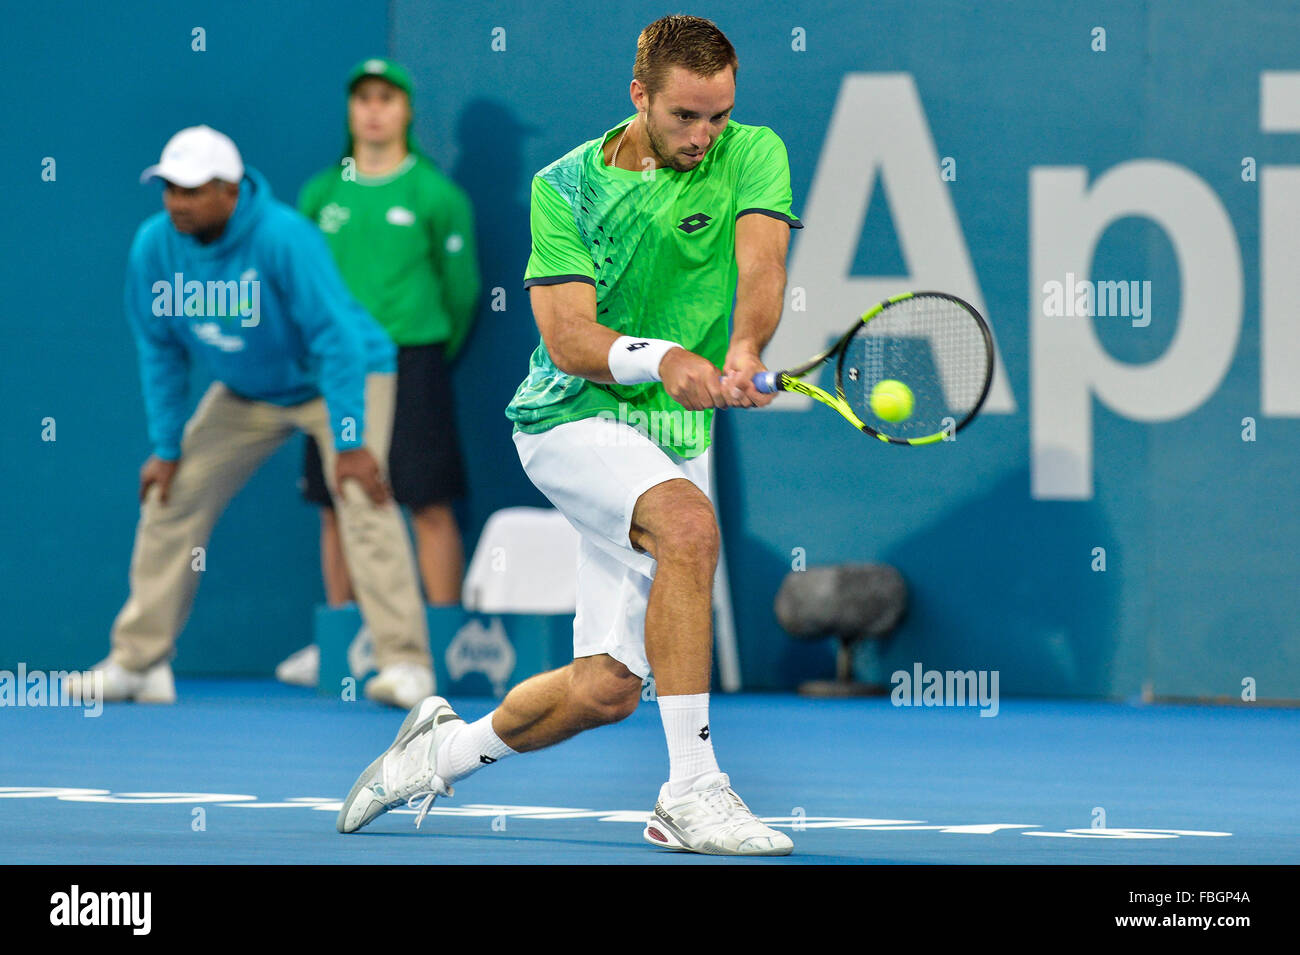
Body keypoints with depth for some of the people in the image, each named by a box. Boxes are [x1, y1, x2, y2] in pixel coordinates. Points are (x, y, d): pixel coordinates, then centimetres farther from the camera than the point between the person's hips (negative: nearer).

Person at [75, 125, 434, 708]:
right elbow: (161, 351, -3)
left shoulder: (284, 238, -32)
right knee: (170, 499, 1)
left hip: (335, 381, -5)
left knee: (362, 501, -23)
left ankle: (405, 664, -23)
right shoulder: (155, 248, -16)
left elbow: (335, 337, -29)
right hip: (245, 393, 5)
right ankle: (138, 661, 10)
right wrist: (167, 449, -3)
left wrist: (350, 443, -30)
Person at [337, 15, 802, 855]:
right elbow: (568, 337, -14)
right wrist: (660, 358, -34)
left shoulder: (752, 156, -4)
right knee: (691, 524, -34)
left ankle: (445, 750, 33)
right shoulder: (567, 186, -5)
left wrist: (743, 352, -43)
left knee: (606, 690, 2)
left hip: (674, 436, 3)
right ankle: (691, 792, -32)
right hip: (573, 416, -3)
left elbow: (761, 266, -22)